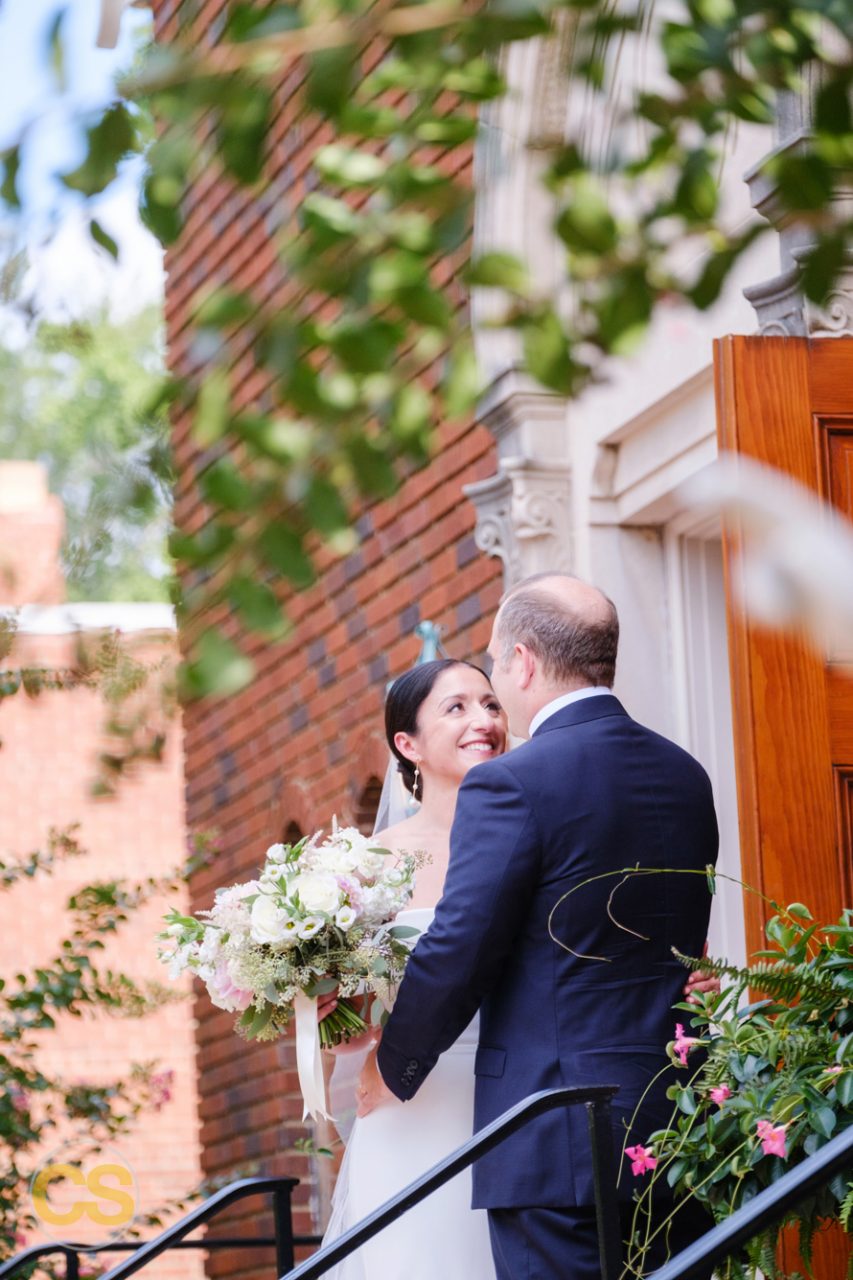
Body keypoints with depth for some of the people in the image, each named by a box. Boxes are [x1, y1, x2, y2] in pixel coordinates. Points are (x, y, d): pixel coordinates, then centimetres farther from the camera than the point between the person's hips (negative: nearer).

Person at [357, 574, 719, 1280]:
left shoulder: (510, 784, -11)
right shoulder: (687, 777, 11)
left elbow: (456, 955, -11)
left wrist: (392, 1072, 5)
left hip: (564, 1143, -7)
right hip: (682, 1131, 7)